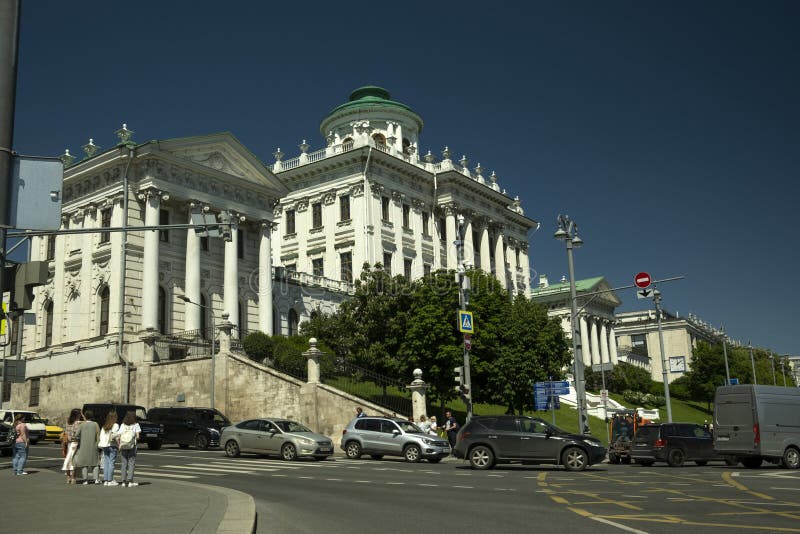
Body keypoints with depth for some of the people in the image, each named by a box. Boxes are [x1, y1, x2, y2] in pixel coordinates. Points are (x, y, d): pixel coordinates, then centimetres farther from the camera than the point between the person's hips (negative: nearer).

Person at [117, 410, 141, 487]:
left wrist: (119, 446, 8)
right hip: (132, 446, -2)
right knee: (131, 463, 3)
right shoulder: (135, 425, -1)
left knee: (123, 463, 8)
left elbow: (117, 438, -2)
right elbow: (137, 436, -9)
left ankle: (124, 481, 8)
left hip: (123, 446, 2)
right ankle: (130, 481, -2)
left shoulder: (122, 425, 5)